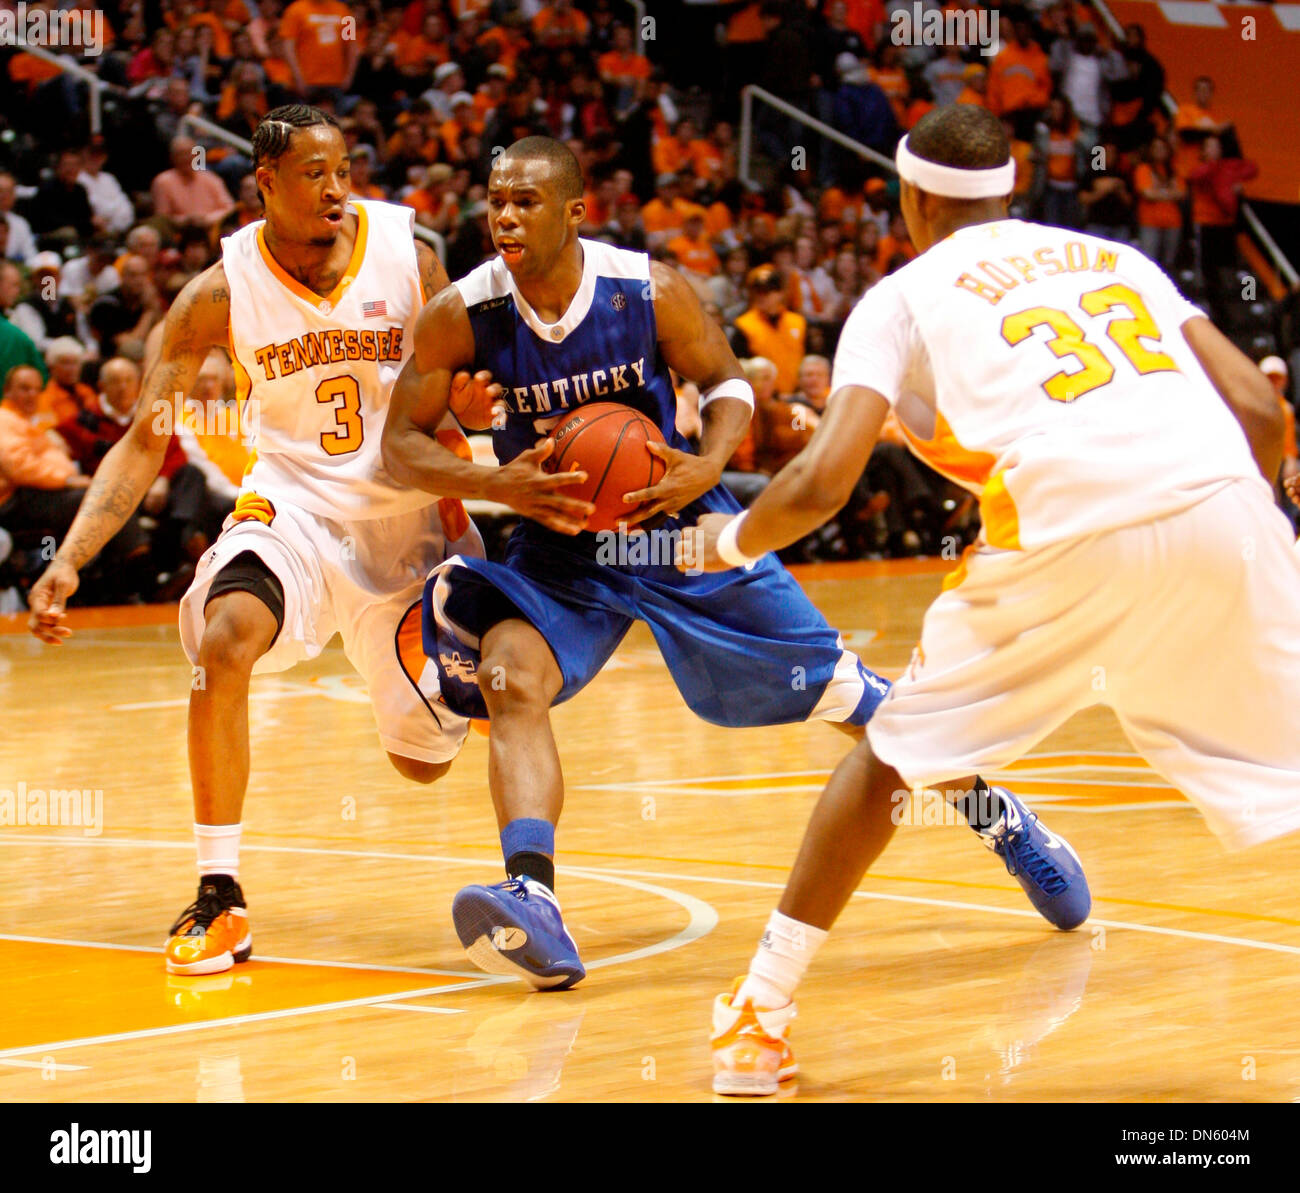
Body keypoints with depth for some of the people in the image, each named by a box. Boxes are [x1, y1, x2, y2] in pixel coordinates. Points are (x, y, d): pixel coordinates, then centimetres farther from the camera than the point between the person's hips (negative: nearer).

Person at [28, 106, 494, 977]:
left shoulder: (409, 256, -11)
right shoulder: (223, 291, -12)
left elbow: (455, 398, 2)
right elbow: (144, 444, -9)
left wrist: (454, 508, -12)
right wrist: (69, 561, -20)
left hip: (410, 512, 1)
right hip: (294, 503, -1)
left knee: (427, 759, 6)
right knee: (225, 643, -32)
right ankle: (219, 899, -20)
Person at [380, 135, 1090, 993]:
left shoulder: (650, 292, -18)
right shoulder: (460, 317, -17)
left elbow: (725, 380, -2)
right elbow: (402, 443, -10)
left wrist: (708, 465, -22)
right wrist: (498, 485, -27)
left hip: (674, 521, -1)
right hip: (557, 545, 1)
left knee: (831, 684, 4)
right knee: (510, 678, -28)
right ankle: (532, 909, -38)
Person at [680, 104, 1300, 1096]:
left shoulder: (903, 296, 18)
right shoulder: (1115, 257, 29)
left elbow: (822, 481, 5)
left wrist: (729, 543, 25)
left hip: (1072, 529, -2)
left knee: (895, 753, 18)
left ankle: (760, 1015, 19)